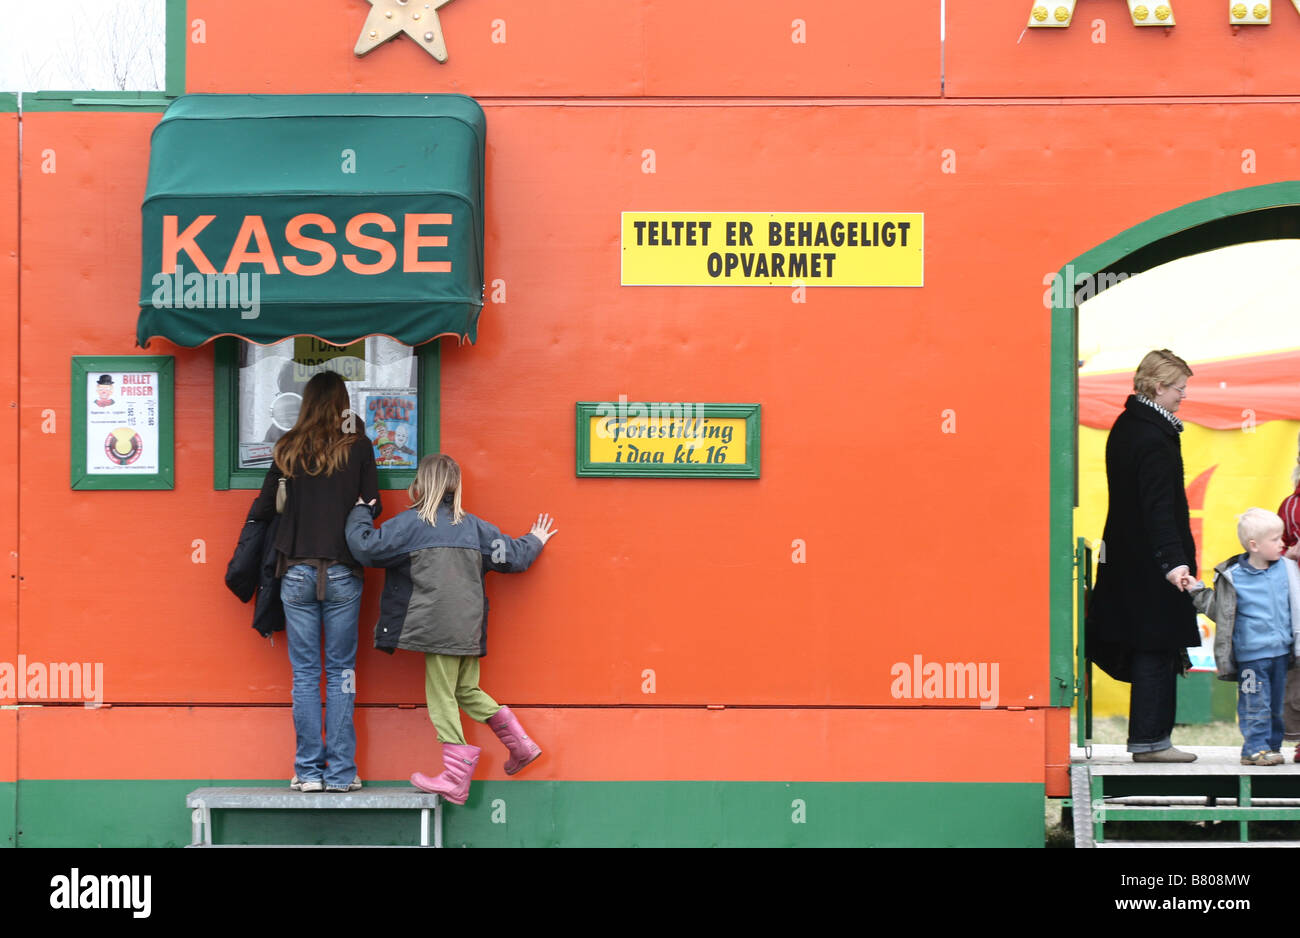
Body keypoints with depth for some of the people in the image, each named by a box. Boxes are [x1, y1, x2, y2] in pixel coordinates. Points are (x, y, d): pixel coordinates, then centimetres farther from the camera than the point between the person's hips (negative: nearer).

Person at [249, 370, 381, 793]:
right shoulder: (358, 447, 0)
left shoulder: (288, 449, 4)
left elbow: (263, 507, 7)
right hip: (342, 573, -1)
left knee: (305, 673, 5)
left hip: (297, 572, 1)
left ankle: (308, 770, 7)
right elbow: (372, 506, 2)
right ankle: (341, 771, 4)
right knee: (341, 671, 4)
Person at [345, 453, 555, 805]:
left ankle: (455, 777, -1)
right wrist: (535, 540, 40)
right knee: (466, 690, 20)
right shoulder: (473, 526, 12)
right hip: (469, 628, 6)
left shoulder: (410, 524, -3)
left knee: (442, 697, 0)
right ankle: (518, 743, 12)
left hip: (438, 628, -6)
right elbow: (513, 556, 18)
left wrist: (359, 512, 12)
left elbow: (365, 547, -6)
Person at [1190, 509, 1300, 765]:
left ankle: (1272, 745, 23)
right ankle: (1255, 748, 5)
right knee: (1255, 705, -3)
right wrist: (1197, 591, -8)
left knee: (1275, 703, 13)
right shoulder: (1232, 577, -8)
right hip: (1250, 655, -4)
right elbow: (1219, 612, 0)